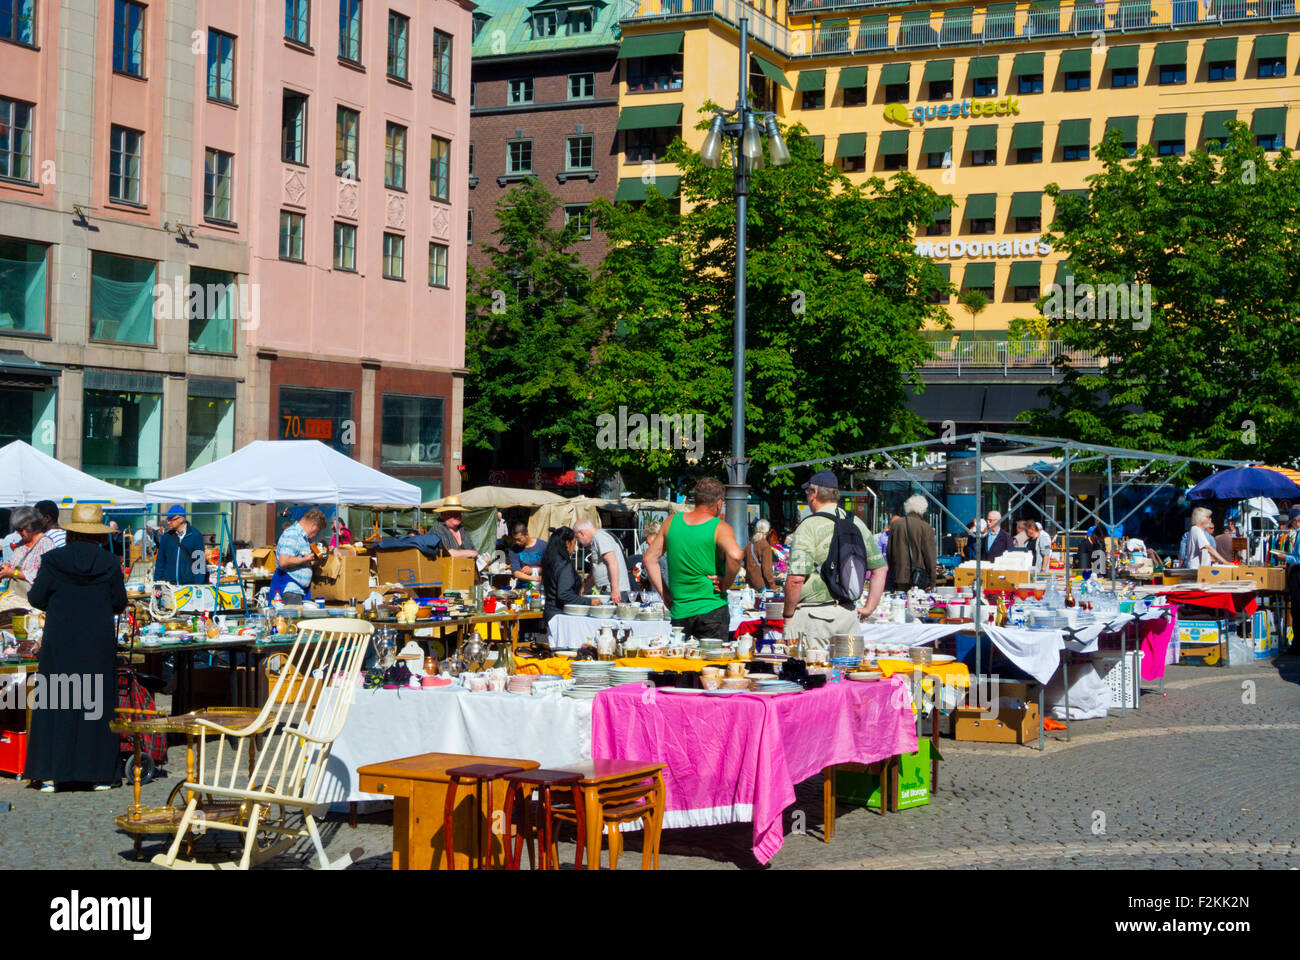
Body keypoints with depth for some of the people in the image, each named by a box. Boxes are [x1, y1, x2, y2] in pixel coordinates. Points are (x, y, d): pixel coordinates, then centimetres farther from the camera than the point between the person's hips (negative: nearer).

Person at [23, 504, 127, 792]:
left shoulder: (53, 560, -5)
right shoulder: (110, 563, -5)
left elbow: (36, 598, -3)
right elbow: (119, 604, 1)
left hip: (59, 643, 0)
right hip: (99, 643, 0)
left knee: (54, 705, 6)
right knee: (97, 704, 7)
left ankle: (50, 774, 6)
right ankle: (99, 773, 9)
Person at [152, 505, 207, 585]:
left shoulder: (196, 536, -2)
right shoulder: (166, 537, 8)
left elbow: (200, 562, -1)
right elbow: (160, 561, 13)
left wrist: (198, 586, -8)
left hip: (189, 583, -3)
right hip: (169, 583, 3)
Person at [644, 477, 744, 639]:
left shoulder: (673, 521, 7)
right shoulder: (719, 527, -8)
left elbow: (650, 559, 10)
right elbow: (735, 555, -27)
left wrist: (665, 594, 11)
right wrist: (726, 583, -11)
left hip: (679, 612, 4)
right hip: (711, 609, -4)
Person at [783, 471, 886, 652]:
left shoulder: (809, 527, -11)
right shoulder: (856, 524, 9)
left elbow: (796, 578, -18)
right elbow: (880, 567, 12)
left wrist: (788, 616, -7)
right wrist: (869, 608, 15)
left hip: (815, 616, -6)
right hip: (849, 613, 6)